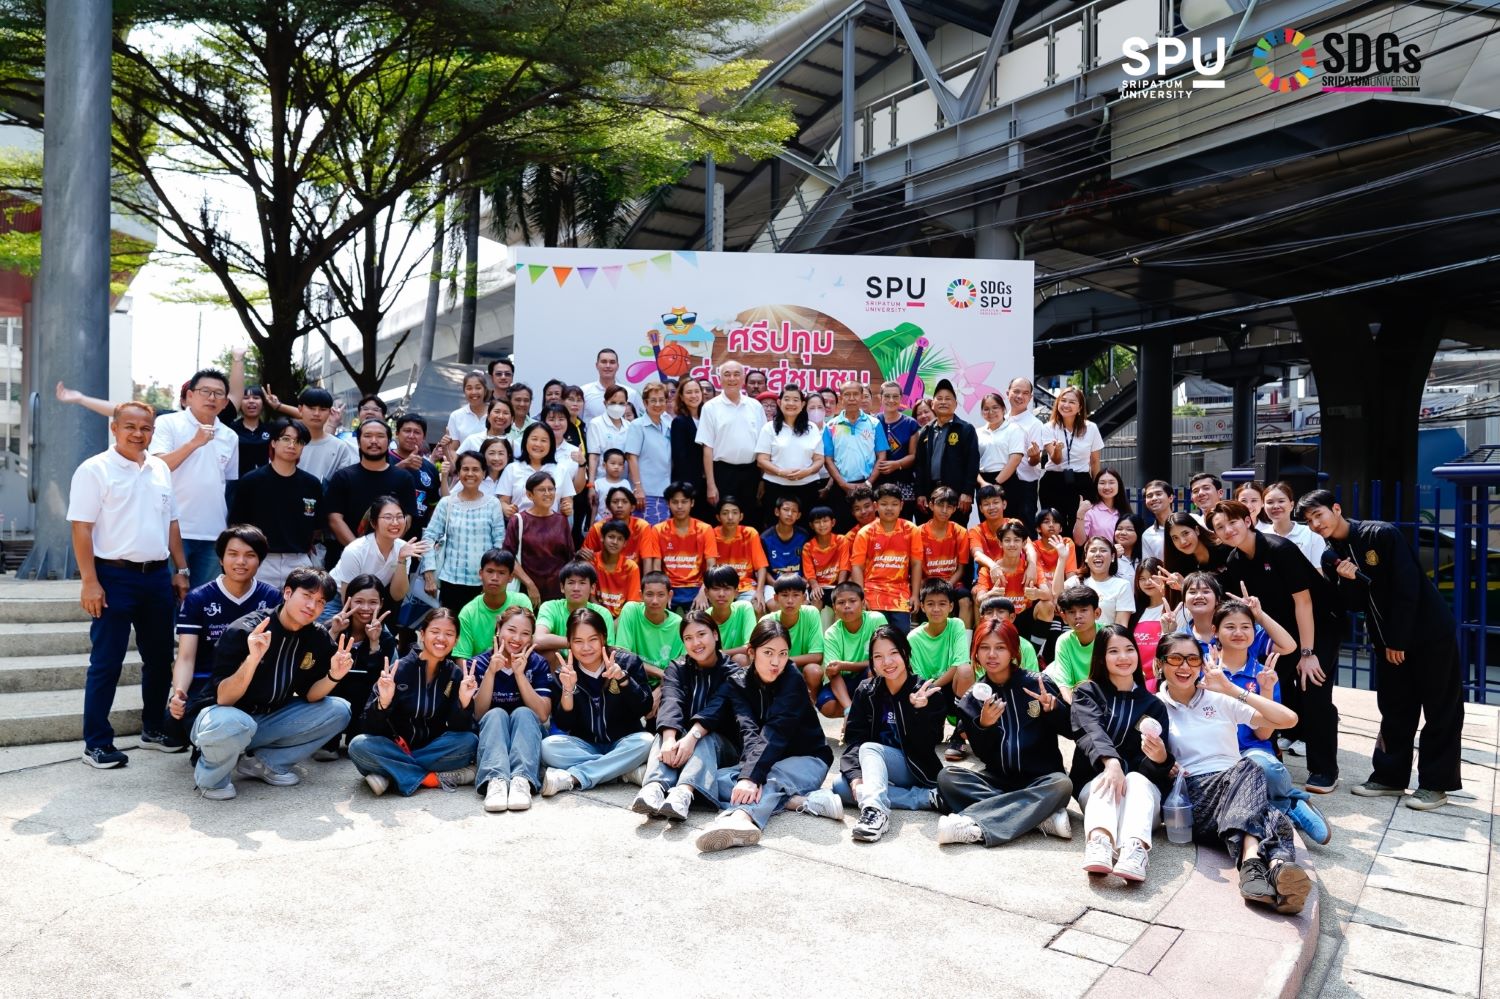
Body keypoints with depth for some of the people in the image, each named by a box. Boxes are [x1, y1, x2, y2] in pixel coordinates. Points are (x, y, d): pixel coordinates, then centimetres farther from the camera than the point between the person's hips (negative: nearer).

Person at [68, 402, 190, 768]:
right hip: (114, 576, -6)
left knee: (160, 658, 13)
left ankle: (154, 728, 27)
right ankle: (97, 743, 10)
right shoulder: (94, 470, -6)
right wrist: (90, 581, -16)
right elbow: (81, 529, -10)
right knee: (106, 663, 1)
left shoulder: (160, 469, 11)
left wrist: (180, 570, 11)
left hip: (158, 576, 6)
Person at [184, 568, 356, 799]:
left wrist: (333, 676, -24)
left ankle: (265, 764, -2)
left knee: (339, 710, -11)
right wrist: (253, 659, -42)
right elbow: (223, 699, -25)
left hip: (269, 719, 5)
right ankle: (210, 775, -6)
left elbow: (309, 695, -4)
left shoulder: (319, 639, -7)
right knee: (231, 724, -39)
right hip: (218, 714, -5)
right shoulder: (243, 631, -21)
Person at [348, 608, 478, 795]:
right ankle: (436, 778, -24)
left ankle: (391, 775, -21)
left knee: (469, 742, -25)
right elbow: (370, 728, -13)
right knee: (360, 746, -29)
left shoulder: (456, 674, -4)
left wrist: (465, 702, -29)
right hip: (394, 749, -1)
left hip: (432, 749, 1)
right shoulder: (398, 669, -11)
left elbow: (459, 730, -10)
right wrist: (383, 703, -33)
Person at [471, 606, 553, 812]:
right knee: (496, 714, -29)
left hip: (527, 739, 0)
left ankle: (522, 780, -49)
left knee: (523, 713, -28)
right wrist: (491, 671, -23)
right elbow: (478, 714, -12)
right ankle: (495, 780, -51)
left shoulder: (538, 664, -1)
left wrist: (519, 673, -20)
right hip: (490, 740, 0)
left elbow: (542, 714, -12)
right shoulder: (480, 663, -2)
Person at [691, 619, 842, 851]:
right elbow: (747, 730, -21)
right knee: (714, 779, -23)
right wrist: (749, 772, -40)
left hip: (806, 760, -4)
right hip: (765, 762, 5)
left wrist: (751, 777, -44)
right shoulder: (737, 682, -4)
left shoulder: (792, 680, -14)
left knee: (770, 778, -36)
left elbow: (775, 732, -29)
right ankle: (802, 800, -33)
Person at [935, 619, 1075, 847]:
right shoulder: (973, 698, 1)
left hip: (1040, 780, -2)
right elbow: (984, 755, -3)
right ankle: (1041, 817, -30)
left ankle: (975, 825, -38)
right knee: (947, 777, -22)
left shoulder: (1038, 683, -4)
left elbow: (1071, 731, -3)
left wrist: (1053, 708, -22)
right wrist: (984, 725, -22)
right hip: (997, 780, 2)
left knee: (1062, 785, -33)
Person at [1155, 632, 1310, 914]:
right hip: (1191, 794, -3)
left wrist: (1232, 689, 3)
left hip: (1234, 786, 3)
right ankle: (1273, 864, -56)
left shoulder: (1220, 700, 19)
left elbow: (1289, 719, 9)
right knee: (1248, 768, -35)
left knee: (1246, 773, -36)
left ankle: (1253, 863, -58)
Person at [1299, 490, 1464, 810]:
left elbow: (1407, 588, -18)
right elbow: (1353, 603, 3)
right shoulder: (1333, 555, 4)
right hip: (1388, 639, 6)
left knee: (1441, 710, 2)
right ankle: (1390, 776, 20)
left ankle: (1435, 784, 9)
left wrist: (1398, 640, -16)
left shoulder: (1382, 534, -15)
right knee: (1394, 711, 11)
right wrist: (1347, 579, -18)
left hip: (1429, 632, -6)